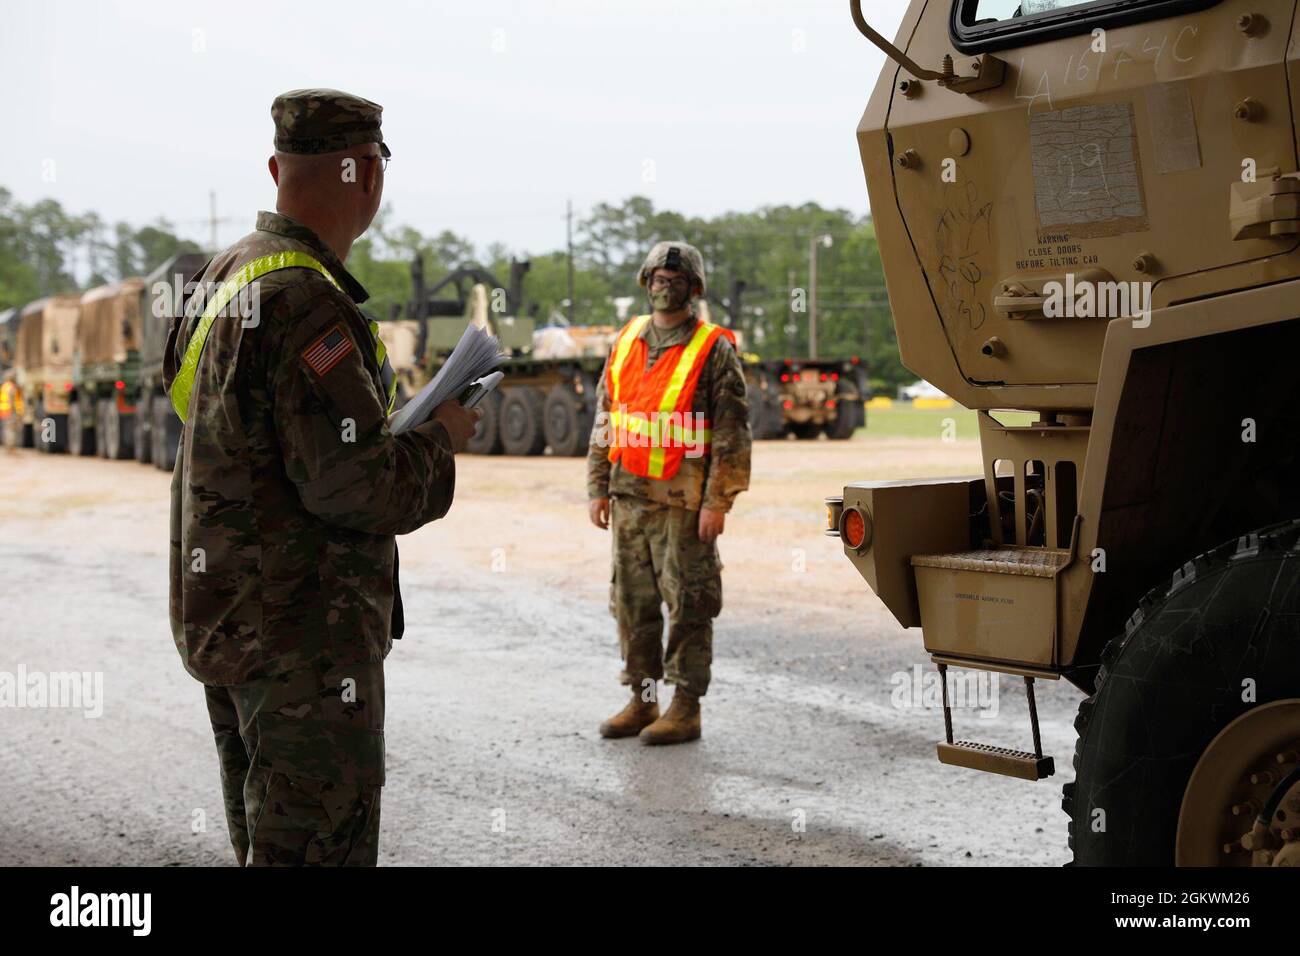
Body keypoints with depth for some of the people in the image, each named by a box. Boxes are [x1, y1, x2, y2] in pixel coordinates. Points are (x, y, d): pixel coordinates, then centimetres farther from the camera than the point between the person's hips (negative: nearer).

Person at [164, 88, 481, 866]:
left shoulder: (223, 277, 9)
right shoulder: (308, 304, -22)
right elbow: (358, 486, -26)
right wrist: (440, 441, -7)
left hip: (225, 618, 10)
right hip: (304, 634, -10)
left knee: (267, 840, 20)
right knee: (319, 846, -1)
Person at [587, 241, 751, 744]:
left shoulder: (714, 349, -4)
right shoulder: (626, 341, 13)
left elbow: (732, 433, -7)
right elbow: (605, 420, 16)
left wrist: (717, 502, -13)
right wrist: (597, 488, 10)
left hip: (683, 501, -6)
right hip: (628, 496, 6)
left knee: (687, 605, -2)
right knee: (632, 603, 10)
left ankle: (686, 710, 5)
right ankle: (642, 701, 20)